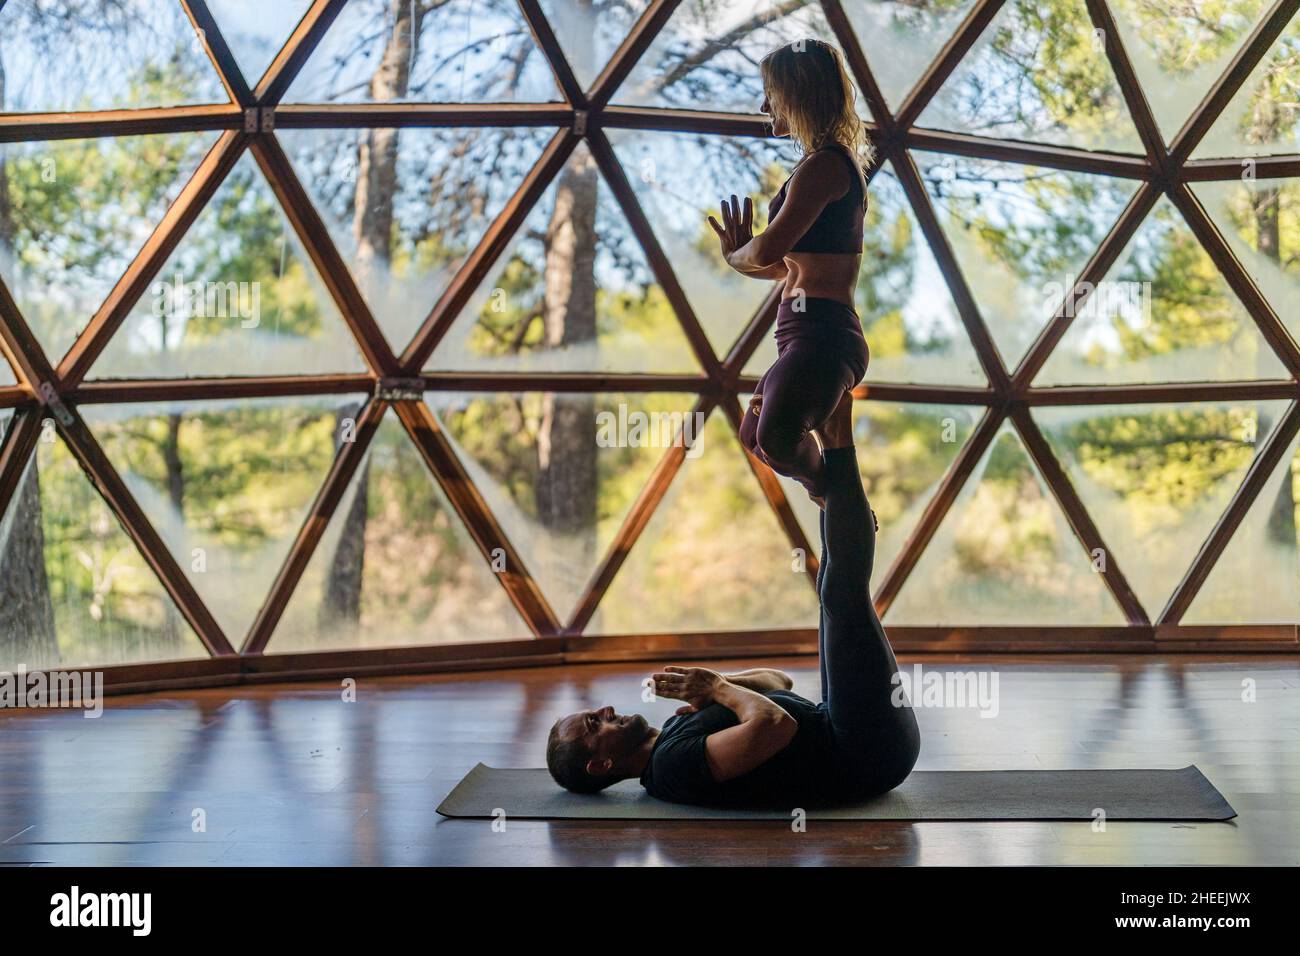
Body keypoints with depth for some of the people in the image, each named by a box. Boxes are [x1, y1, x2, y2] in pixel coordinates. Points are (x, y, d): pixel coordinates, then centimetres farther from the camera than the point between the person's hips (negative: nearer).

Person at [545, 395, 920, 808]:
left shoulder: (682, 728, 14)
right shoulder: (675, 765, -19)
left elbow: (778, 681, 23)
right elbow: (774, 725, -35)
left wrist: (721, 681, 1)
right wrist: (720, 688, -14)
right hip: (872, 752, -8)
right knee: (845, 592, -17)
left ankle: (833, 445, 4)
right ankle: (838, 447, -2)